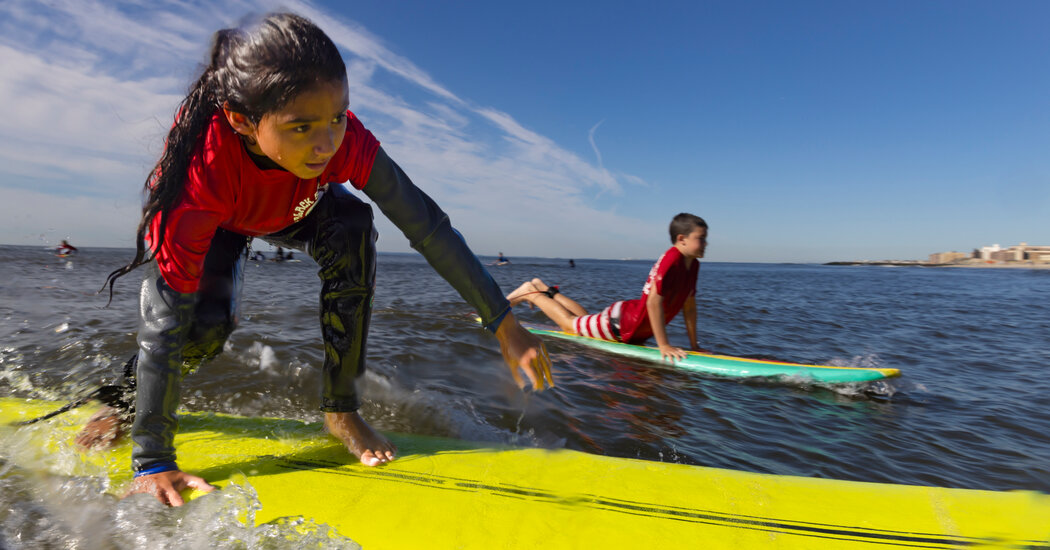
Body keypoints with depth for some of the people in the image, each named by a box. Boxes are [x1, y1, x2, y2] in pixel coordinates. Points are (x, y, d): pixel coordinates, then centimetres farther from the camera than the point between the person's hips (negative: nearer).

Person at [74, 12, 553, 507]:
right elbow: (167, 316, -39)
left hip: (296, 210, 2)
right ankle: (126, 400, 11)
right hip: (208, 221, -2)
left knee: (353, 228, -30)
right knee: (206, 324, -27)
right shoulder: (202, 167, -43)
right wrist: (152, 462, -36)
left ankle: (340, 412, -17)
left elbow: (426, 225, -35)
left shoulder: (342, 137, -36)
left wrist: (505, 325, -35)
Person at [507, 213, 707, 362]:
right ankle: (530, 293, 22)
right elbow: (653, 301, -34)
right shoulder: (671, 259, -29)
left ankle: (549, 292, 40)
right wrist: (664, 345, -31)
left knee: (586, 320, 27)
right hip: (619, 322, -9)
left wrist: (694, 344, 6)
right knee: (570, 324, 8)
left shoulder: (693, 265, -2)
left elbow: (689, 304, 6)